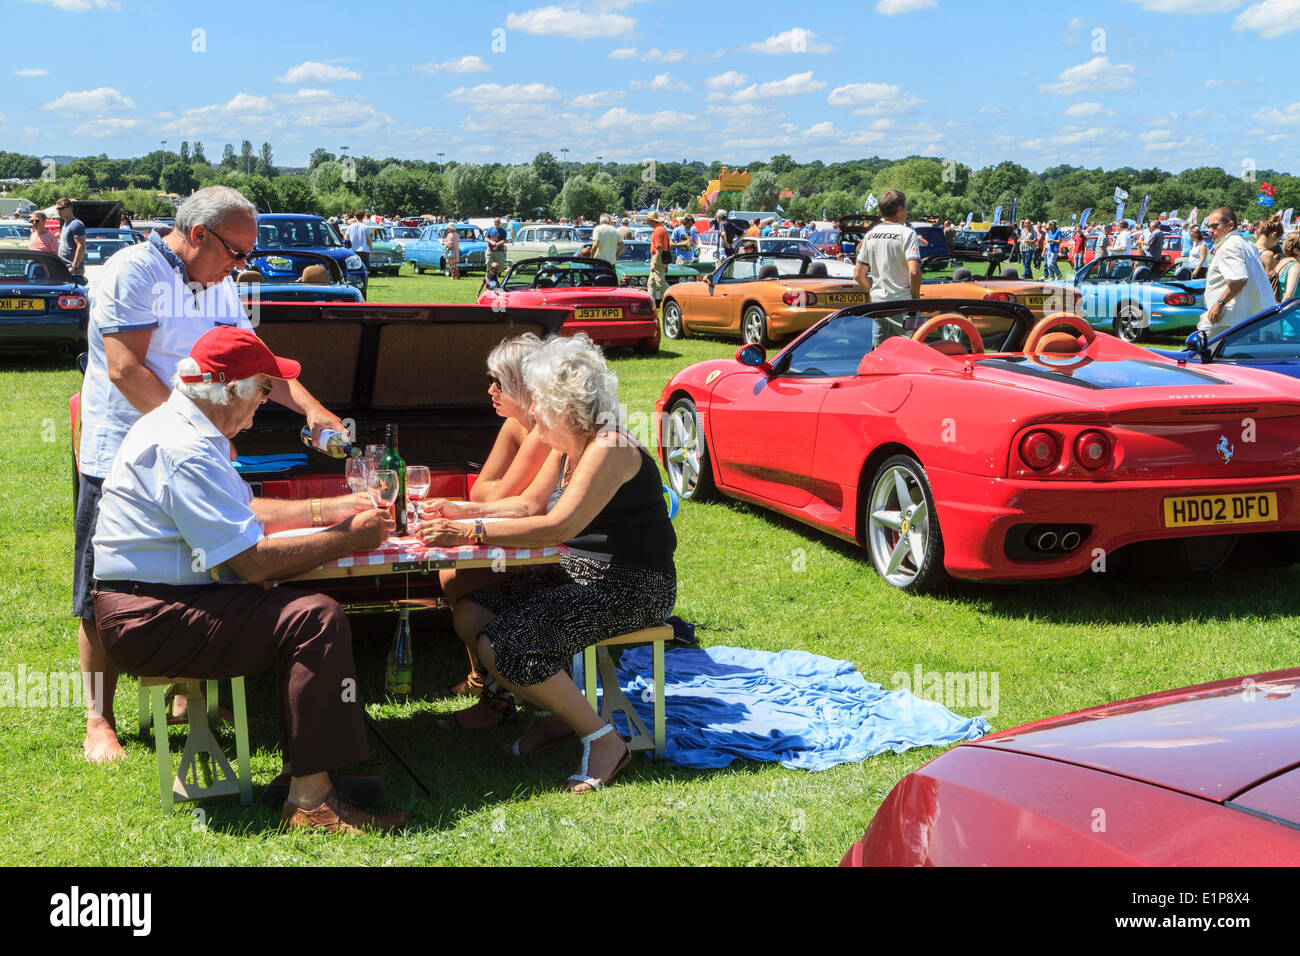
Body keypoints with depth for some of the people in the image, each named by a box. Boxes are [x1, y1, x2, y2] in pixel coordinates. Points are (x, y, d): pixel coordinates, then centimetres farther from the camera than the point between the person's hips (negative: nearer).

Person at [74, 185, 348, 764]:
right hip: (122, 459, -7)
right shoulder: (134, 271, -12)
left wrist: (311, 409, 2)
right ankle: (98, 720, 10)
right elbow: (124, 369, -19)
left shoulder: (218, 288, 14)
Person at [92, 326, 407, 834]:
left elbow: (243, 512, 26)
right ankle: (310, 800, -19)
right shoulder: (186, 449, -21)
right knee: (317, 618, -21)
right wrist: (350, 539, -12)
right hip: (148, 622, -11)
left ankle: (304, 766, 8)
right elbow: (255, 561, -23)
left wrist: (330, 509, 21)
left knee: (302, 609, 9)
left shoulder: (180, 426, 15)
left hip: (148, 607, 11)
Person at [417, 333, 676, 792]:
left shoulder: (610, 449, -21)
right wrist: (463, 511, 5)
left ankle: (604, 741, -8)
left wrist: (471, 532, -27)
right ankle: (559, 715, 12)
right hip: (579, 573, 10)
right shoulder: (566, 446, 9)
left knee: (504, 645, -22)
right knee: (470, 614, 0)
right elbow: (531, 503, 17)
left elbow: (559, 526, -28)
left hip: (633, 587, -10)